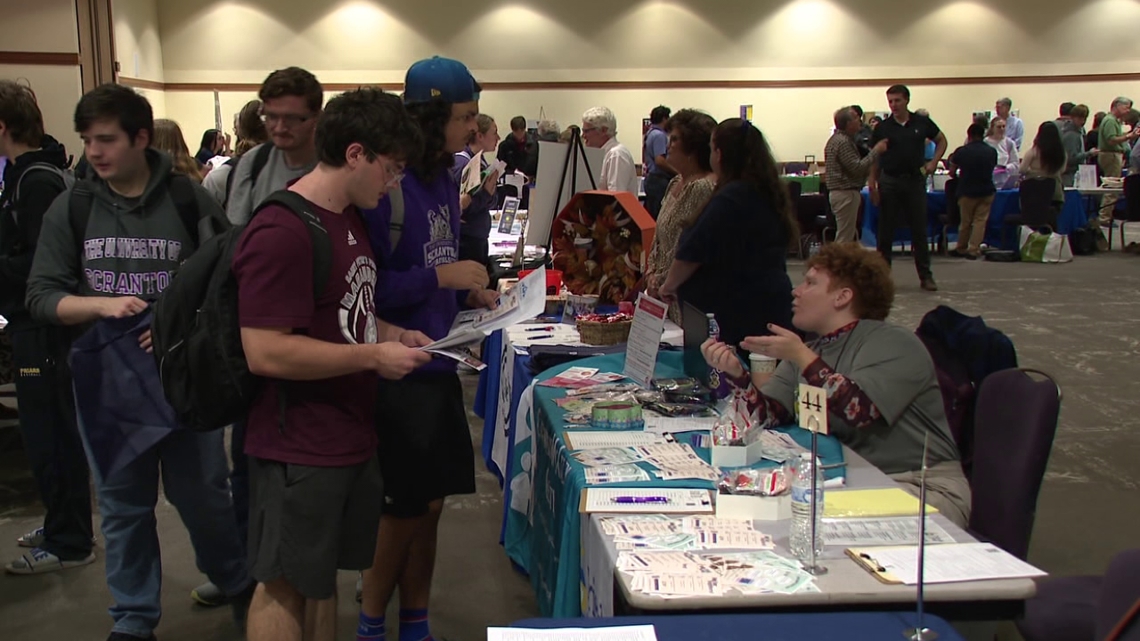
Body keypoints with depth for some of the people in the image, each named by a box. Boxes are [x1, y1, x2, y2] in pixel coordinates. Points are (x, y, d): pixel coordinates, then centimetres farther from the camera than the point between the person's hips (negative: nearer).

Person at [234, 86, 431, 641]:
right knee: (285, 586, 6)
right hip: (299, 450, -9)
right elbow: (267, 352, -26)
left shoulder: (349, 218, 10)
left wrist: (393, 334, 6)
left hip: (350, 438, 9)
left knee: (322, 576, 20)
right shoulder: (282, 233, -22)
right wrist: (374, 355, -20)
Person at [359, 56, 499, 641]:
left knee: (429, 506, 16)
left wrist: (470, 292, 4)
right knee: (402, 512, 5)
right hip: (398, 374, -8)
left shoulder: (443, 180, 8)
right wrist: (440, 276, -21)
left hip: (438, 367, 8)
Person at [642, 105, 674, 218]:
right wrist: (676, 172, -17)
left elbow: (645, 157, 25)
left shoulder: (650, 133, 15)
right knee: (658, 217, -9)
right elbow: (660, 161, -24)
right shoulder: (659, 135, -15)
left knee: (649, 214, 11)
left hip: (651, 178, 10)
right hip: (659, 179, -10)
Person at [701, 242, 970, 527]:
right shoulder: (809, 353, 14)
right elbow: (767, 417, 1)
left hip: (920, 485, -6)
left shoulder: (894, 343, -7)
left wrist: (801, 356, -23)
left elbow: (858, 410, -24)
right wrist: (736, 372, -15)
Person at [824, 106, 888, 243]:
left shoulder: (839, 138, 16)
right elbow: (858, 168, -21)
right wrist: (876, 151, -14)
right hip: (845, 193, -10)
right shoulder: (842, 142, -17)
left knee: (844, 236, 13)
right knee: (845, 238, -8)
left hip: (842, 192, 10)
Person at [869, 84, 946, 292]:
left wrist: (934, 161, 1)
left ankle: (926, 275, 9)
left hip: (915, 180, 0)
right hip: (889, 182, 0)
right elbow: (875, 158, 3)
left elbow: (941, 140, 15)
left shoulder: (922, 123, 2)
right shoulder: (883, 128, 0)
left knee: (919, 230, 3)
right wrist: (872, 184, -5)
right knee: (886, 231, 4)